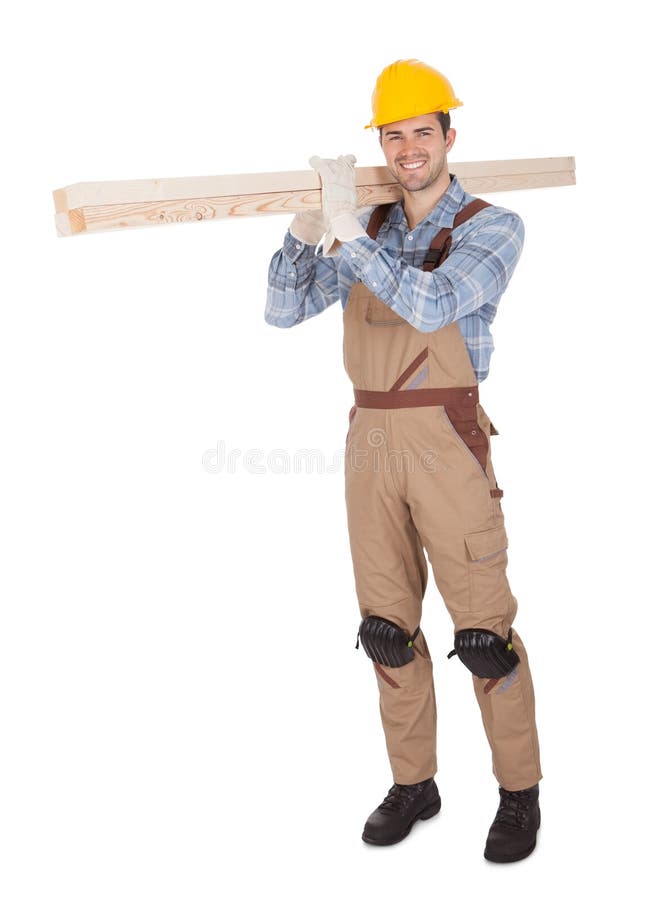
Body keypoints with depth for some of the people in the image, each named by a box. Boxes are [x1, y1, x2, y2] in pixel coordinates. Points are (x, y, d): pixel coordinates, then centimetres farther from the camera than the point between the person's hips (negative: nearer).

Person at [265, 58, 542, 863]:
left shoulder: (493, 228, -3)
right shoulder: (365, 233, 13)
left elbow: (431, 305, -21)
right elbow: (283, 310, 7)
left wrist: (347, 229, -24)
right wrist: (304, 230, -9)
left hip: (446, 442, -5)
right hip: (370, 440, 5)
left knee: (482, 626, -1)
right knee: (388, 624, 10)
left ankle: (520, 792, 16)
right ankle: (413, 784, 25)